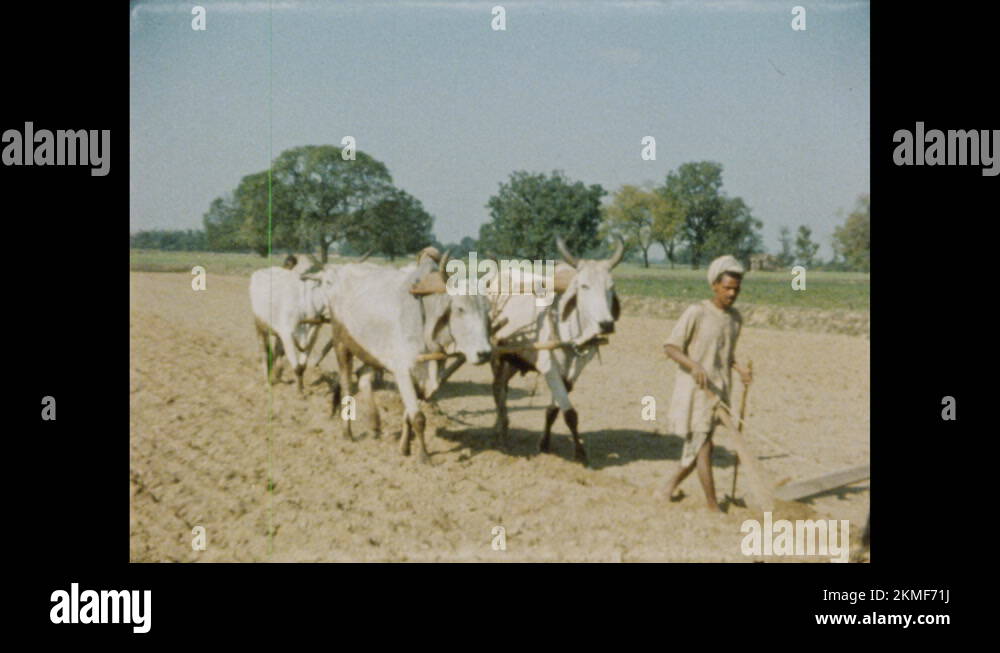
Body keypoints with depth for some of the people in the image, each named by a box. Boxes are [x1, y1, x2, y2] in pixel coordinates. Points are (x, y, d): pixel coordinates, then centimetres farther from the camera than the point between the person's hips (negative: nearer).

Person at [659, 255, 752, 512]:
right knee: (703, 445, -6)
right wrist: (694, 365, -28)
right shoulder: (696, 313, -12)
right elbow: (671, 347, -12)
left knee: (698, 445, 12)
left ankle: (672, 485, 32)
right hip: (694, 388, -6)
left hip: (719, 390, 6)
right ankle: (713, 505, 0)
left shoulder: (735, 318, 8)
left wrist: (739, 369, 0)